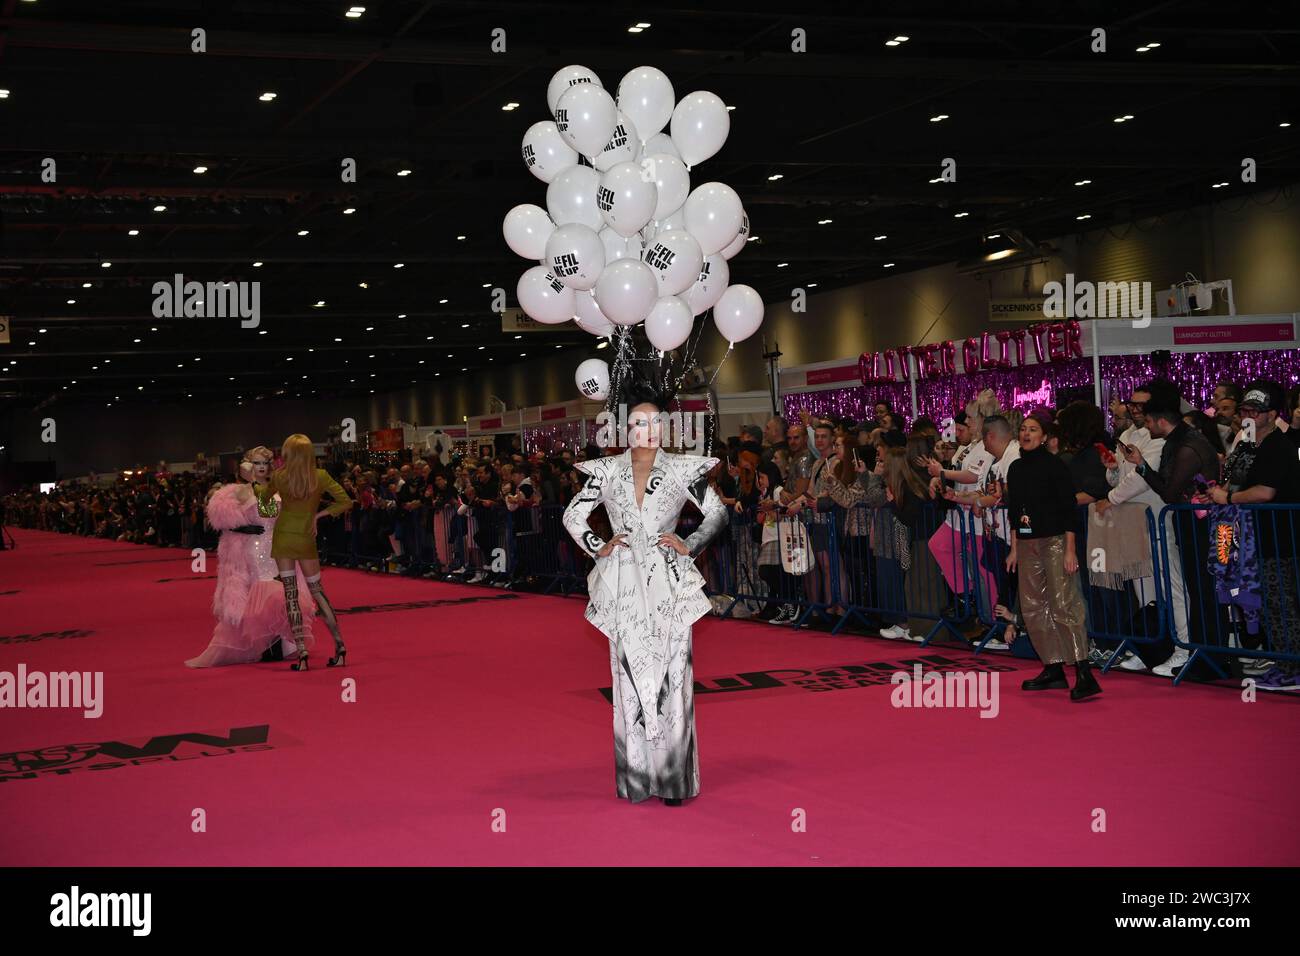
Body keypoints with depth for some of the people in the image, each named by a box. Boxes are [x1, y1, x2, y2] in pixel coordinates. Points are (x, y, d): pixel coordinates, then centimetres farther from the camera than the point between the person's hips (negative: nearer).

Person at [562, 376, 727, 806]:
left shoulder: (681, 469, 2)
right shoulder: (607, 471, 6)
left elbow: (717, 512, 9)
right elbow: (573, 516, 14)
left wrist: (691, 546, -3)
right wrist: (598, 548, 3)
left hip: (668, 585, -1)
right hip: (625, 588, 1)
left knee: (671, 675, -3)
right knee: (630, 677, 3)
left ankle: (673, 777, 3)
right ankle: (637, 776, 9)